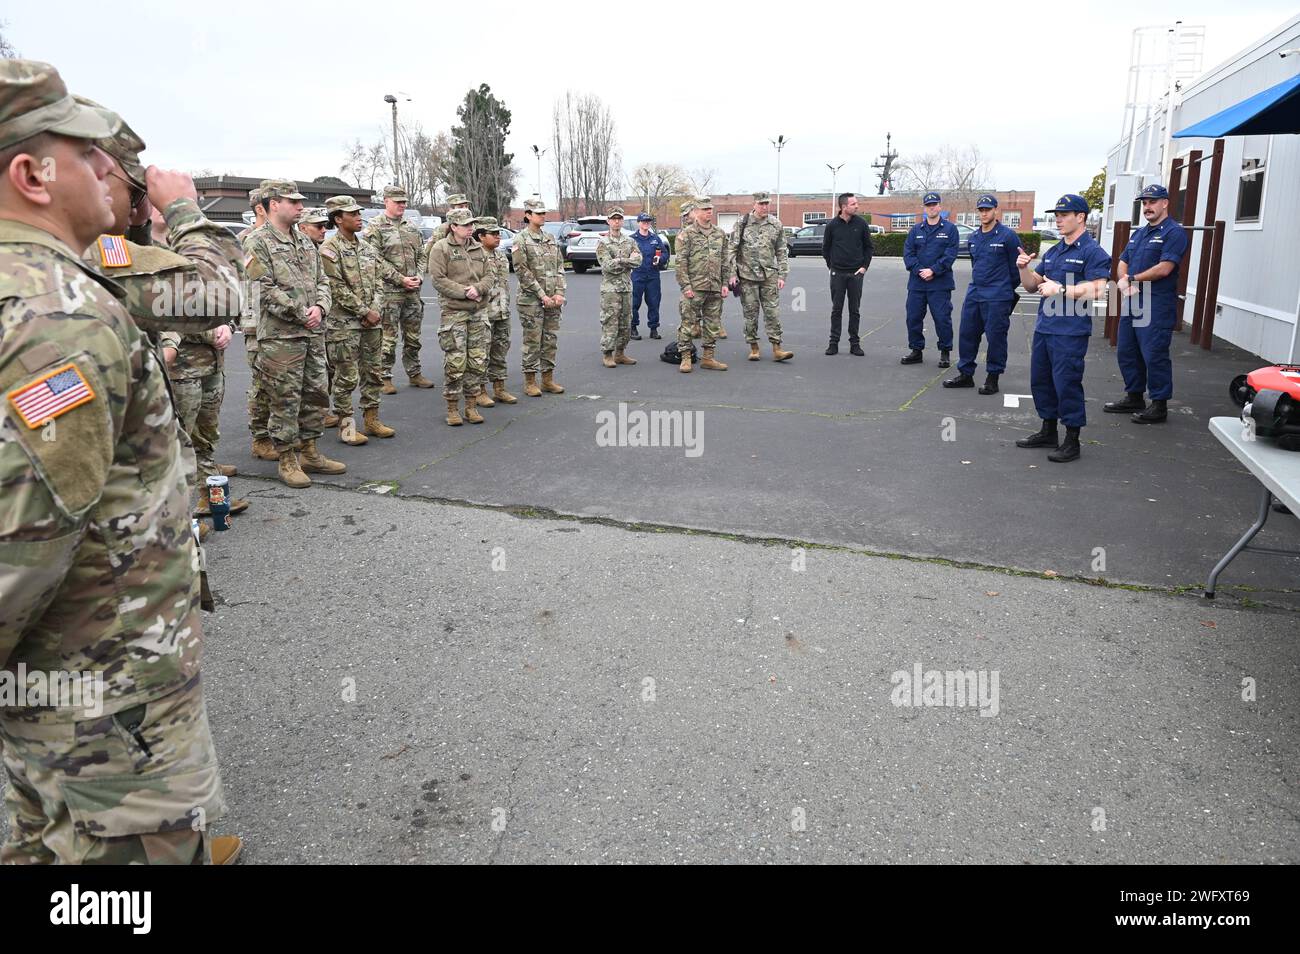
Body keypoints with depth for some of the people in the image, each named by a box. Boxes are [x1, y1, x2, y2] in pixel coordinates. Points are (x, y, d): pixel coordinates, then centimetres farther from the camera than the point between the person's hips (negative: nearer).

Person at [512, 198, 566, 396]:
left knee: (551, 340, 8)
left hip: (552, 299, 6)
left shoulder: (551, 238, 13)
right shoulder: (521, 240, -5)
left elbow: (560, 267, 11)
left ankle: (548, 379, 17)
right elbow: (522, 271, -11)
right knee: (532, 341, -1)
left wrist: (559, 293, -2)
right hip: (531, 299, -5)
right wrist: (542, 295, -14)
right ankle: (530, 382, 7)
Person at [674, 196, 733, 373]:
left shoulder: (720, 234, 13)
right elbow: (681, 262, -7)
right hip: (694, 288, -5)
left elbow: (726, 261, 15)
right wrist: (686, 286, -14)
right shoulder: (686, 234, -2)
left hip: (715, 288, 5)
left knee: (713, 324, 9)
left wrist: (725, 283, 7)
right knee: (689, 324, -3)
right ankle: (685, 358, 4)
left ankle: (708, 358, 17)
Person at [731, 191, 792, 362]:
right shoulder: (742, 224, -1)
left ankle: (776, 349, 0)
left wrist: (782, 275, 3)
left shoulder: (776, 224, 6)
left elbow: (782, 252, 9)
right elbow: (732, 250, 0)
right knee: (750, 312, 4)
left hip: (769, 275, 2)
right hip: (747, 275, -1)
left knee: (773, 311, -2)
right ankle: (753, 347, 15)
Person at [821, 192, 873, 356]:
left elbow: (868, 247, 9)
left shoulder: (861, 223, 1)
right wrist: (831, 266, 5)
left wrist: (864, 266, 1)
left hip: (856, 273, 1)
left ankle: (855, 343, 10)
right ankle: (834, 343, 9)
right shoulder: (832, 225, -1)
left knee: (855, 310, 5)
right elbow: (825, 248, 10)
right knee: (836, 309, 4)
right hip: (837, 273, 0)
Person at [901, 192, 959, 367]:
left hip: (940, 283, -4)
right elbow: (908, 253, 3)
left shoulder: (949, 229, 1)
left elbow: (950, 254, -7)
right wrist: (918, 270, -11)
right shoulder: (916, 230, 11)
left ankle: (945, 352, 9)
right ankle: (916, 350, 19)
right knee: (913, 317, 6)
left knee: (942, 318, -3)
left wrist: (933, 271, -16)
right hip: (916, 282, 4)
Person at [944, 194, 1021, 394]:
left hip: (997, 298, -7)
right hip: (973, 293, 7)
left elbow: (1016, 267, -2)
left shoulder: (1007, 236, -7)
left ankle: (993, 379, 7)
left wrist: (1008, 289, 6)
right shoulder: (974, 238, 12)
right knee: (967, 334, 8)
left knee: (996, 337, -1)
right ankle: (966, 374, 19)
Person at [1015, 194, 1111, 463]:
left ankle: (1072, 441, 4)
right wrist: (1023, 268, 0)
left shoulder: (1092, 252, -8)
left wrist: (1060, 289, -20)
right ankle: (1048, 431, 29)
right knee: (1040, 380, 15)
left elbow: (1097, 289, -20)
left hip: (1071, 332, -8)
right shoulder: (1052, 252, 17)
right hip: (1044, 327, 9)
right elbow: (1032, 286, 18)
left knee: (1067, 384, -6)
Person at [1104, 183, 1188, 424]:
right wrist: (1124, 282, -6)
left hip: (1157, 307, -9)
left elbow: (1164, 268, -18)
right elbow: (1122, 263, 16)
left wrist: (1132, 279, -8)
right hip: (1131, 303, 9)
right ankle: (1134, 398, 26)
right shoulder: (1138, 233, 19)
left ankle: (1159, 405, 1)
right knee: (1127, 353, 14)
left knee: (1154, 355, -7)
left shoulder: (1174, 232, -8)